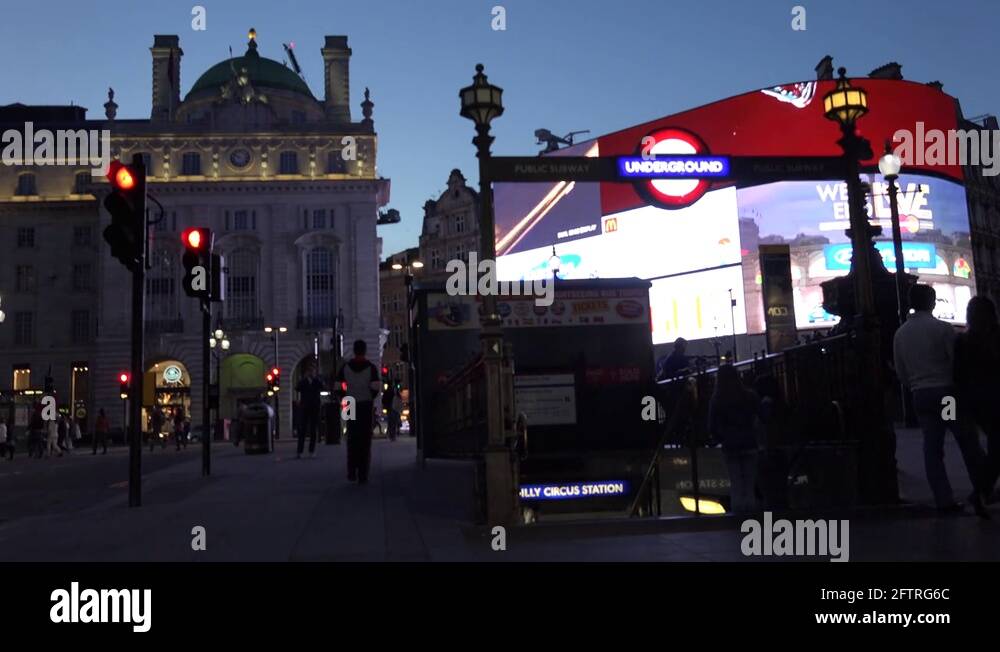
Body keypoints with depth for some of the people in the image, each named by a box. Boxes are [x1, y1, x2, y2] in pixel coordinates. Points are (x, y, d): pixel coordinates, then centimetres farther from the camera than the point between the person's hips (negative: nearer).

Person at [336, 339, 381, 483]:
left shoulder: (345, 367, 2)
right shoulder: (371, 367, -5)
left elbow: (339, 386, -1)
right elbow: (376, 387, -14)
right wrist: (370, 397, 5)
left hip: (351, 406, 2)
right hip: (366, 406, -2)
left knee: (352, 440, 11)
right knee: (365, 441, 2)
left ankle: (351, 473, 6)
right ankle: (363, 475, 0)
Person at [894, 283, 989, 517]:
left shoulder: (900, 333, 5)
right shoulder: (943, 328, -8)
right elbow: (957, 361, -7)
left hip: (921, 395, 4)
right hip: (946, 391, -4)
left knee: (932, 447, 6)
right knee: (968, 443, 4)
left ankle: (944, 499, 5)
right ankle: (980, 492, -1)